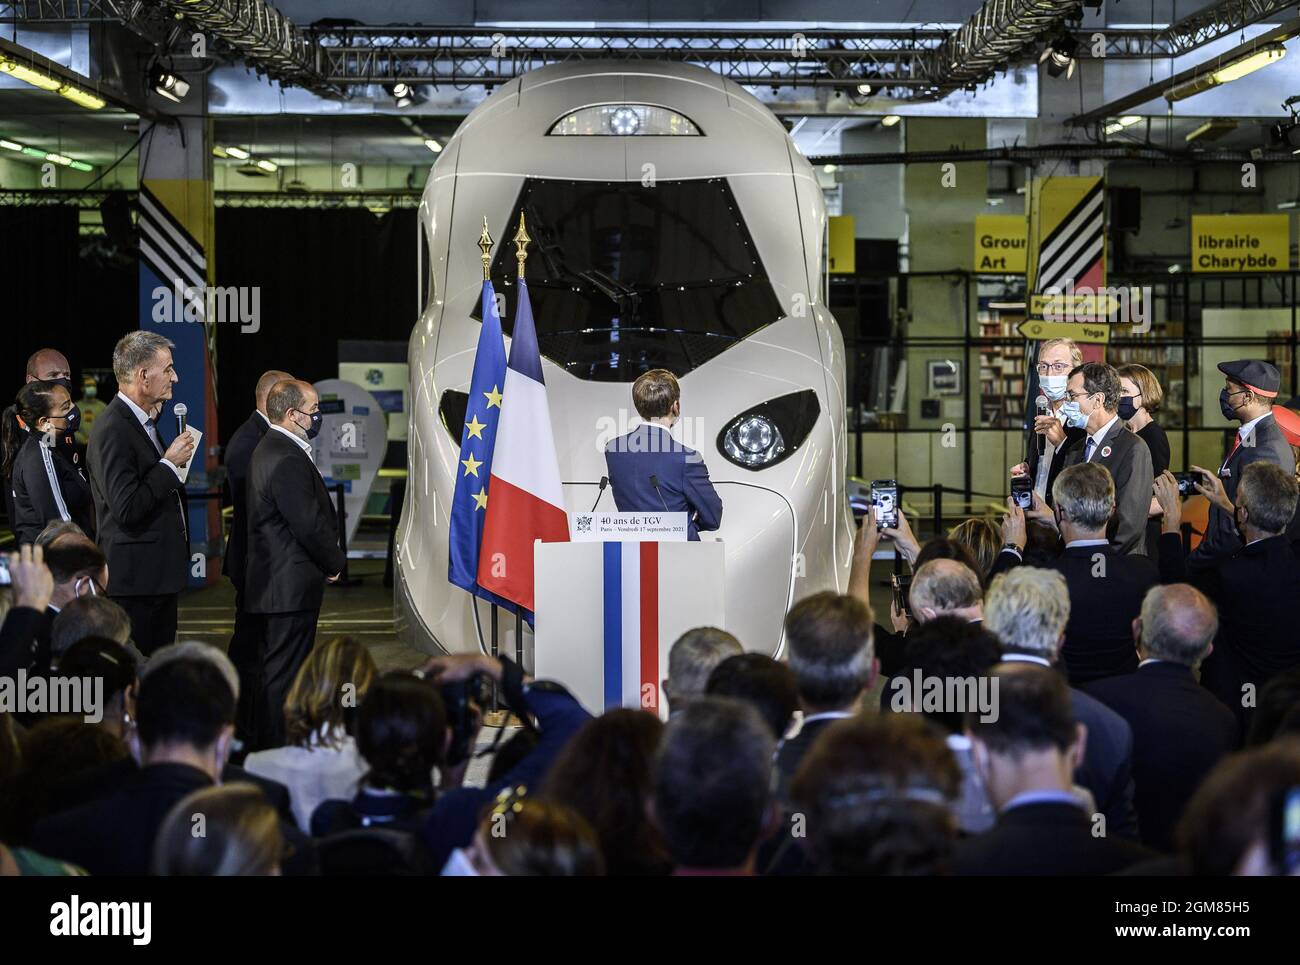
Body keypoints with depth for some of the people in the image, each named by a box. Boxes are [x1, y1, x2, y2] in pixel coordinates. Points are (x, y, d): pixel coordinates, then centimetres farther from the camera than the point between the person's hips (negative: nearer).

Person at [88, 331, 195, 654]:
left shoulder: (143, 421, 14)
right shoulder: (113, 430, -17)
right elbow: (127, 509, -24)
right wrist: (170, 463, -17)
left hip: (158, 577, 10)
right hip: (136, 580, -10)